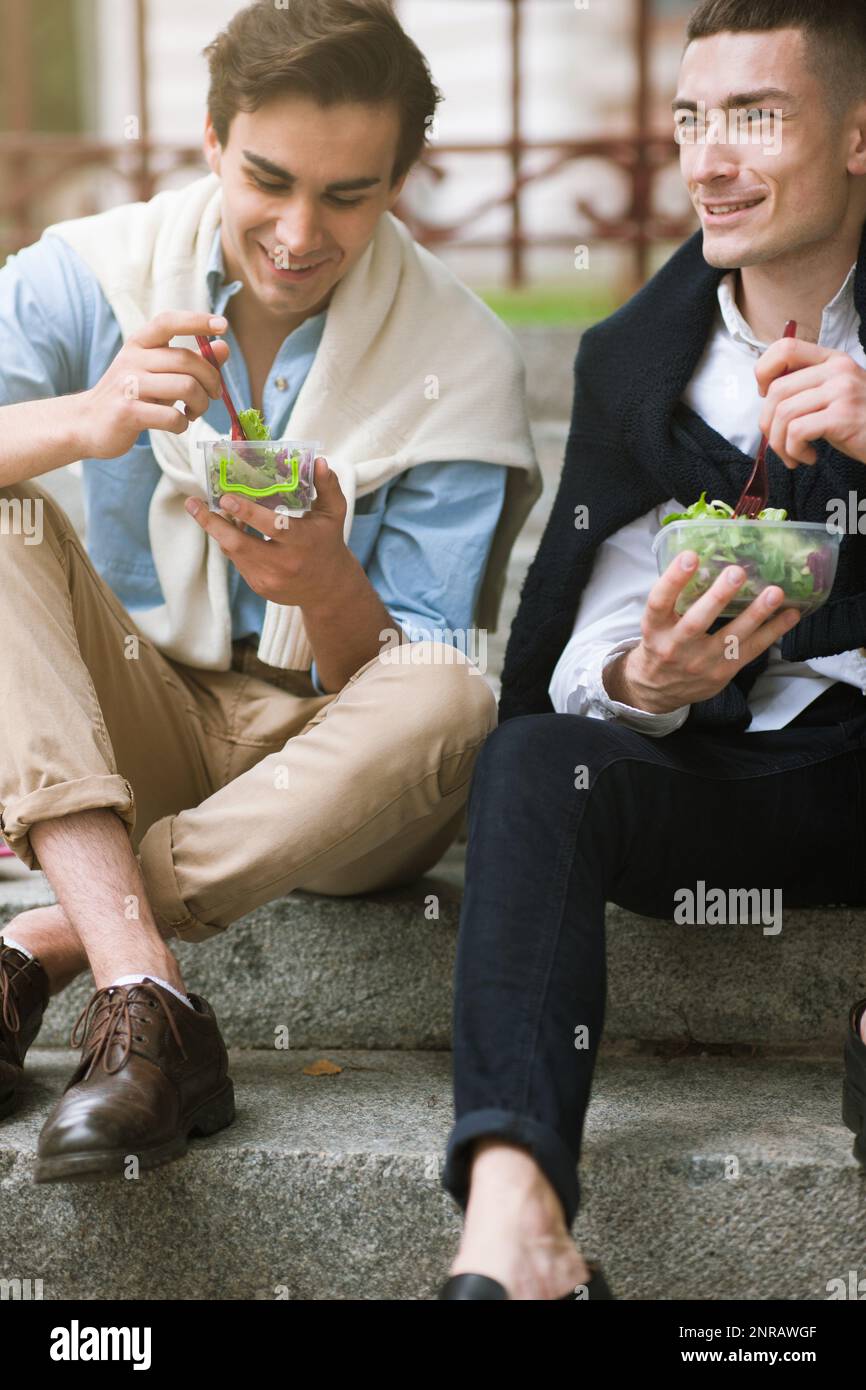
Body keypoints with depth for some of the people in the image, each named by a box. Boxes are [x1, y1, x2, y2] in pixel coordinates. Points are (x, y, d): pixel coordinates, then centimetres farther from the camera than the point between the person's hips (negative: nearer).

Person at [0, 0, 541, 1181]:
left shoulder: (462, 364, -10)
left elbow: (400, 679, -12)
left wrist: (328, 588, -34)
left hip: (326, 767, -1)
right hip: (136, 728, 2)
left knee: (452, 699, -33)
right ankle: (143, 996, -40)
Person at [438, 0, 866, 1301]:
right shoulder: (637, 360, 6)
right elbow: (588, 659, 2)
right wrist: (646, 681, -24)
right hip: (729, 778, 2)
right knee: (531, 762, -28)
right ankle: (512, 1218, -45)